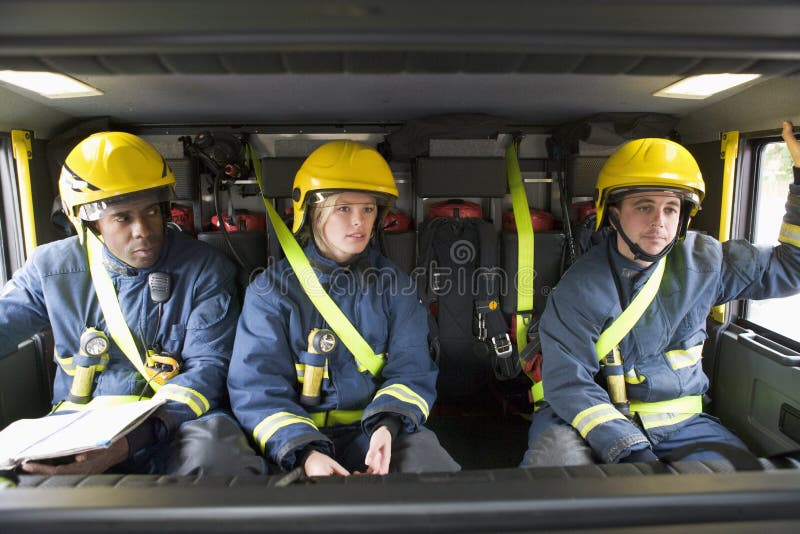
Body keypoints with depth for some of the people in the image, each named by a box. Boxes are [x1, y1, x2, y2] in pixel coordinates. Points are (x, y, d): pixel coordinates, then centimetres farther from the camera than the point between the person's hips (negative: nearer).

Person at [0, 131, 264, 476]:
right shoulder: (52, 268, 4)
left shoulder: (205, 269, -5)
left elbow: (207, 367, -10)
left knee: (216, 447, -36)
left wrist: (133, 439, -25)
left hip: (177, 423, -2)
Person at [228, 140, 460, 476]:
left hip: (379, 428, 2)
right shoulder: (271, 288, 2)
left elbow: (411, 370, 4)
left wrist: (387, 425, -17)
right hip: (296, 435, -1)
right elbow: (256, 387, -5)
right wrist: (305, 452, -21)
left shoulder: (393, 284, 8)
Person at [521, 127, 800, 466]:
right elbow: (569, 382, -18)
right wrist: (627, 449, -28)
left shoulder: (703, 261, 0)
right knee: (557, 454, -34)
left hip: (680, 423, 5)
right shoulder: (580, 289, -16)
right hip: (599, 419, -4)